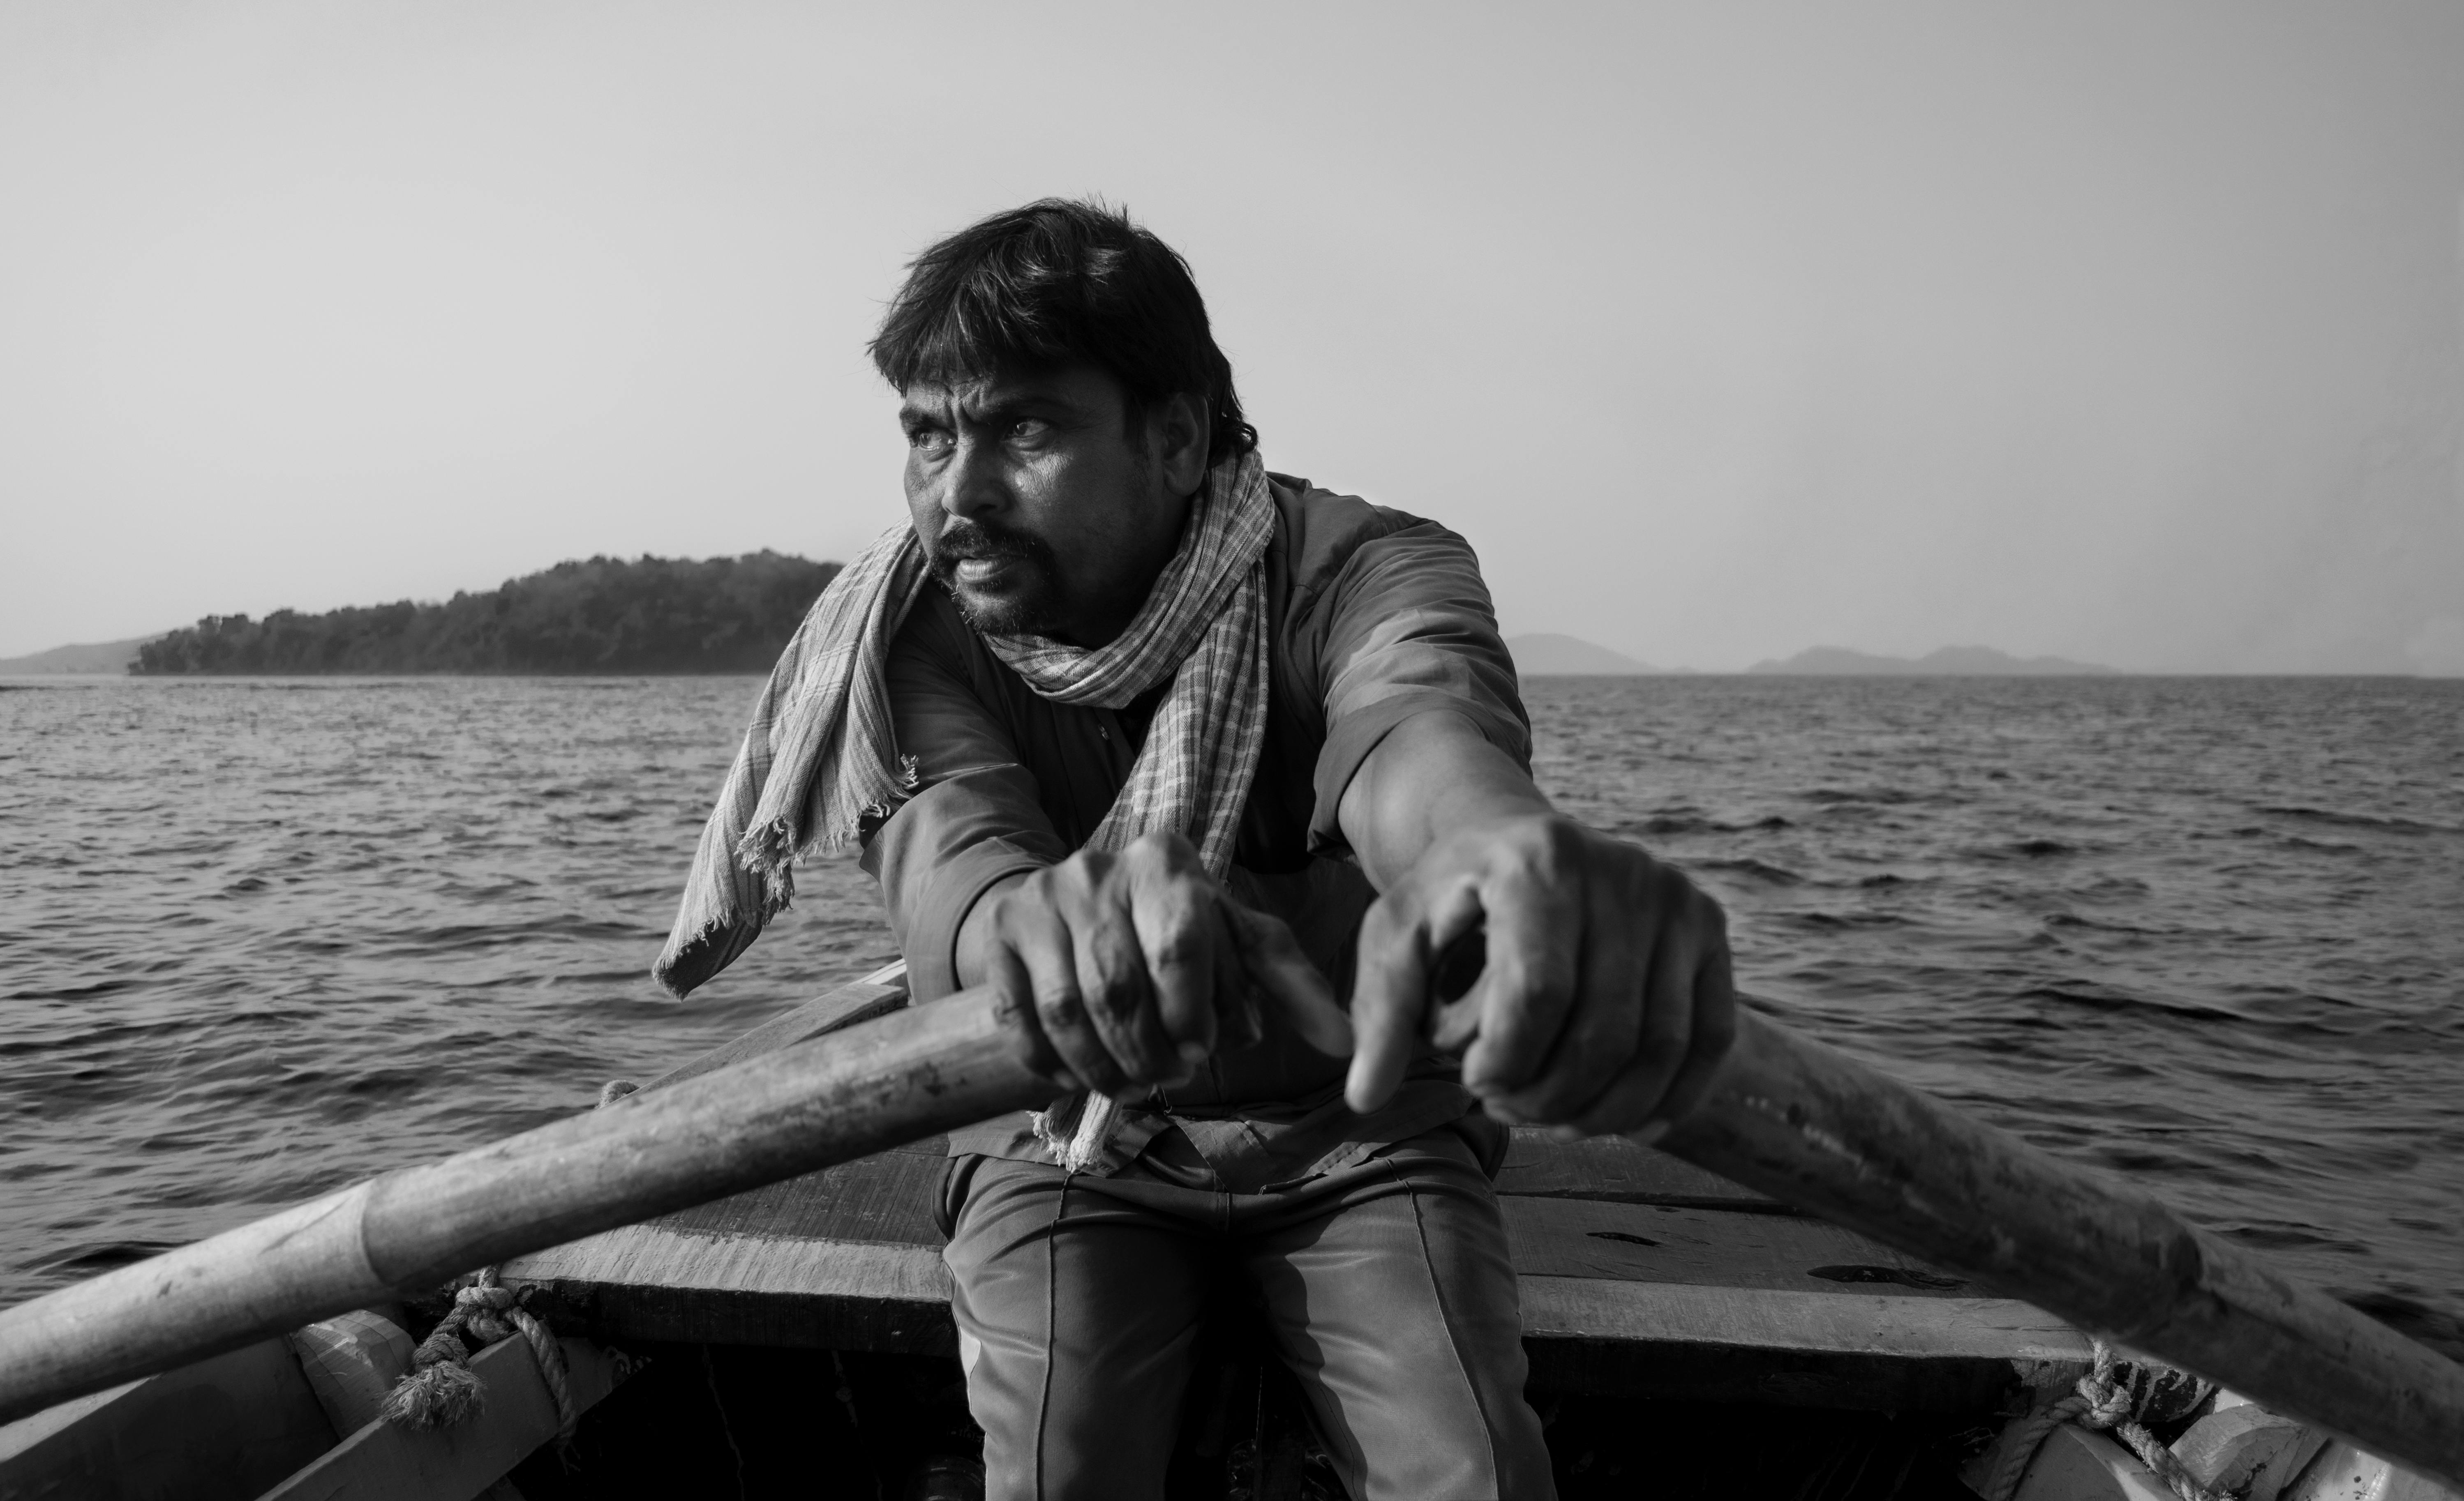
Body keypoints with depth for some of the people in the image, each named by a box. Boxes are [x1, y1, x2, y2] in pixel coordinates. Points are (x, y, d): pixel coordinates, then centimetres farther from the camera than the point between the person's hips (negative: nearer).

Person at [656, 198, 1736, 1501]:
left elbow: (1412, 723, -43)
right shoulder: (916, 634, -13)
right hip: (1066, 1132, 1)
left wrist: (1500, 846, -69)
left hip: (1360, 1130, 0)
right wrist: (1021, 914, -60)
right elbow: (947, 835, -33)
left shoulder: (1359, 568, -19)